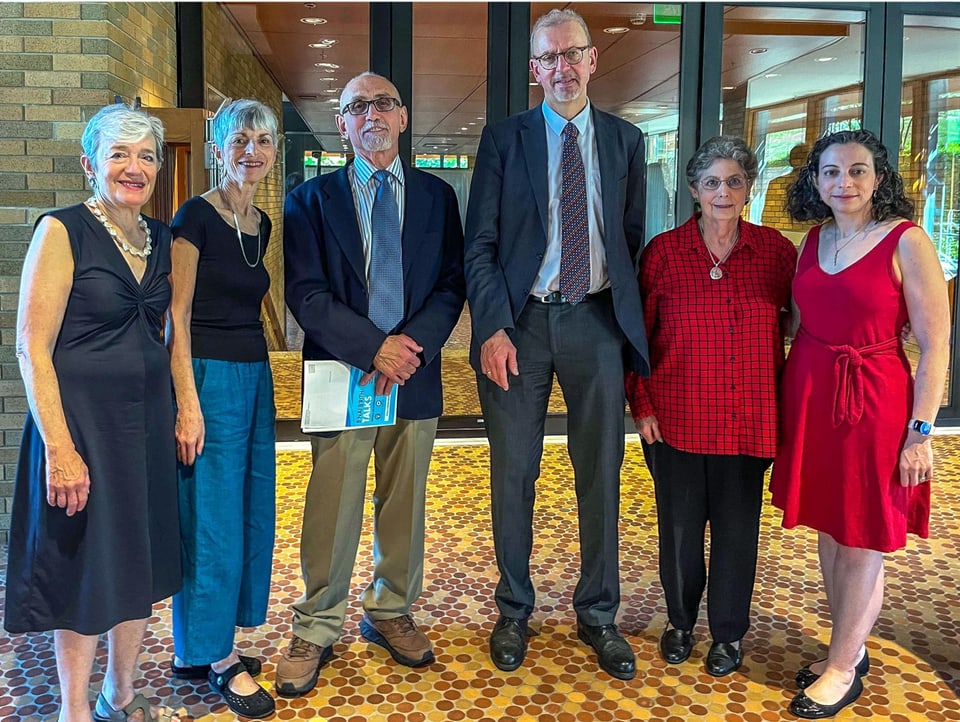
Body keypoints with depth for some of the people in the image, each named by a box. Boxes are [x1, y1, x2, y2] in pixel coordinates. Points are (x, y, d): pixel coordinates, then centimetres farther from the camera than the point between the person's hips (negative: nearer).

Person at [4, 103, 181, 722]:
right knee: (84, 565, 6)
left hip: (148, 416, 6)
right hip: (82, 416, -6)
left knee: (139, 560, 14)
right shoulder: (63, 231, -10)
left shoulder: (161, 238, 8)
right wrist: (59, 448, -19)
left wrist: (179, 410, 4)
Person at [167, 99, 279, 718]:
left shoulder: (261, 224, 12)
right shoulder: (197, 216, -9)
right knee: (213, 517, 0)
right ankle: (218, 657, 15)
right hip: (209, 376, -8)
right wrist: (188, 404, -18)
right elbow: (177, 316, -13)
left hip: (255, 376, 8)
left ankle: (197, 648, 26)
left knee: (250, 512, 11)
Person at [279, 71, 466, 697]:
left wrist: (413, 343, -12)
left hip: (415, 372, 2)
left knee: (405, 503, 11)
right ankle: (317, 630, 16)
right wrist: (373, 347, -15)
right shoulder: (312, 198, 4)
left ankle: (391, 613, 29)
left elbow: (452, 285, 5)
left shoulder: (437, 196, 10)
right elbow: (305, 293, -4)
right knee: (332, 508, 1)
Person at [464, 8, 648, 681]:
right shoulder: (503, 138, 3)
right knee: (514, 475, 8)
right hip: (519, 322, -1)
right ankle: (514, 611, 26)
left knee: (601, 474, 8)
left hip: (597, 322, 2)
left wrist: (633, 325, 4)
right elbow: (480, 244, -2)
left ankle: (598, 614, 25)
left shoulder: (625, 140, 9)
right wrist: (491, 329, -11)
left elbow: (633, 240, 10)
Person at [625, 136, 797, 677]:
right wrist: (641, 406, -3)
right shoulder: (663, 252, -2)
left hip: (750, 420, 1)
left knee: (738, 525, 10)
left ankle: (729, 632, 31)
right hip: (678, 417, 0)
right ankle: (681, 621, 35)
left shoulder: (775, 250, 0)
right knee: (680, 525, 11)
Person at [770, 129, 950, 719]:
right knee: (829, 532, 14)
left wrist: (921, 432, -14)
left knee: (861, 542, 6)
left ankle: (842, 670, 21)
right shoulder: (814, 240, 8)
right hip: (810, 399, 6)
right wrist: (788, 399, 10)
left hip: (874, 404, -6)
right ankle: (850, 649, 32)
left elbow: (935, 345, -11)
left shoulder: (906, 242, -10)